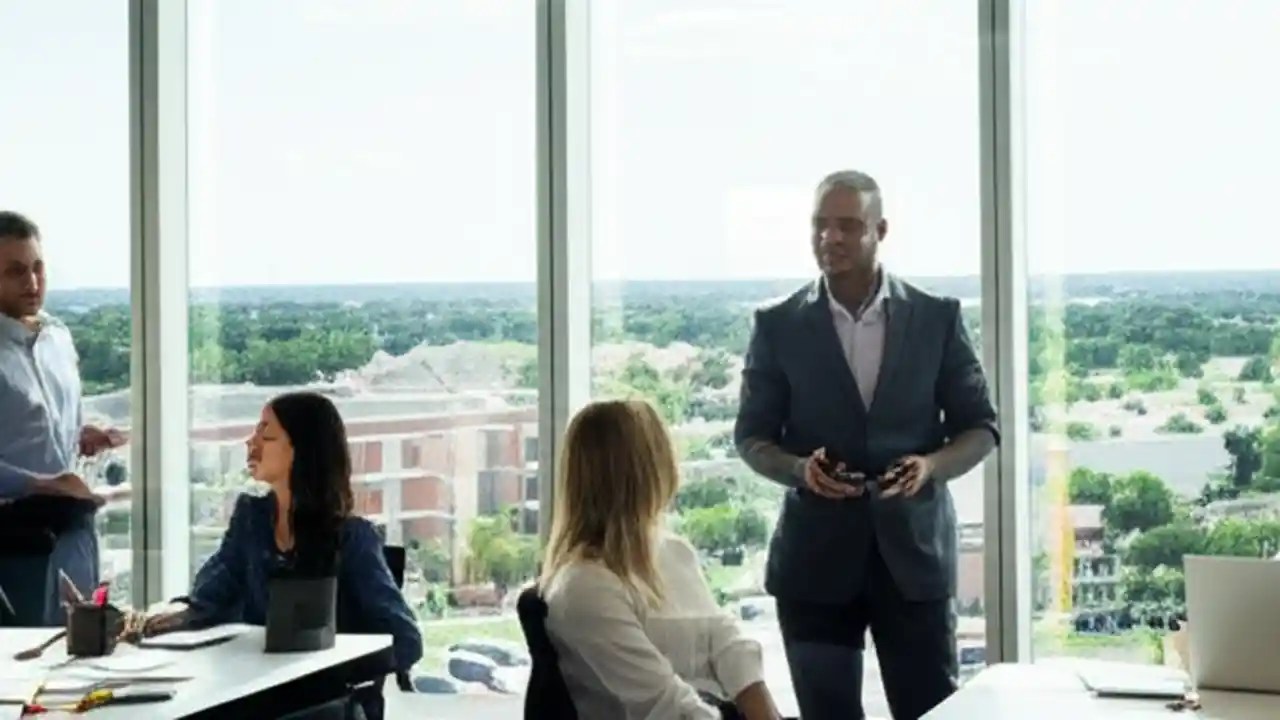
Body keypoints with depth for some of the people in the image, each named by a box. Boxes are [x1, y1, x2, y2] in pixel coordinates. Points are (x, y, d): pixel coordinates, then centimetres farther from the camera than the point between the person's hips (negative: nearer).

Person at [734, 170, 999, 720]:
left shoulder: (937, 318, 2)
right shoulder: (778, 325, 2)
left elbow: (981, 427, 5)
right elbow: (751, 436, 5)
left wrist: (932, 464, -16)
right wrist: (799, 468, -17)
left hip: (913, 548, 0)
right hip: (816, 553, 0)